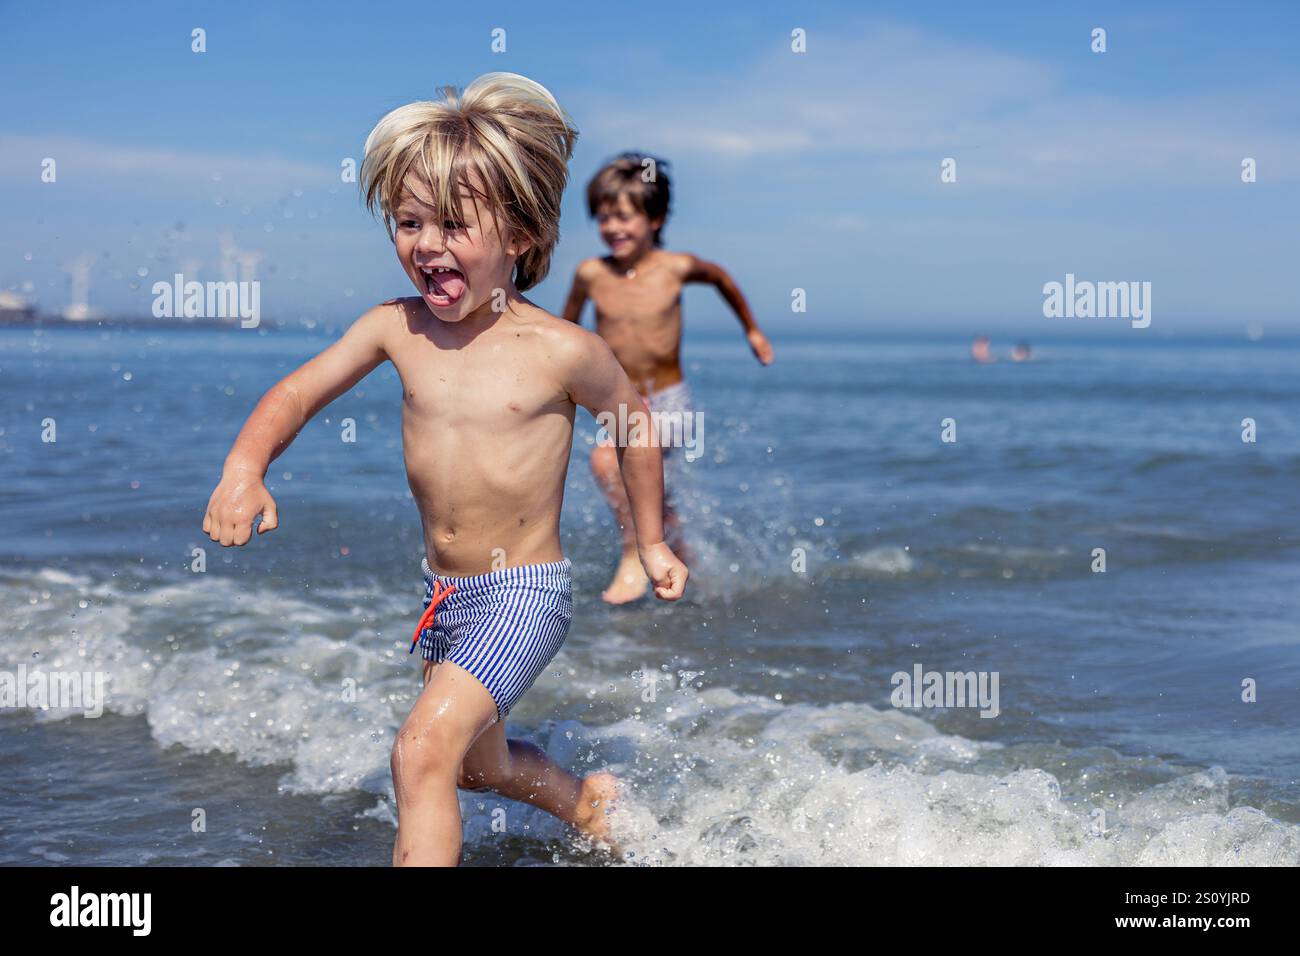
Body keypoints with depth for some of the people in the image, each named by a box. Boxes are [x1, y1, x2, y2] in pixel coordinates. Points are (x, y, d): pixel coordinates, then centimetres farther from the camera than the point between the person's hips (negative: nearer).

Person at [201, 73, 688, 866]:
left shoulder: (562, 350, -17)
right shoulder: (396, 330, -6)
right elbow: (300, 391, 1)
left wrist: (652, 542, 10)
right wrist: (244, 468, -19)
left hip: (526, 593, -6)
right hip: (443, 591, 6)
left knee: (424, 751, -22)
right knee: (481, 766, 25)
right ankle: (586, 802, 54)